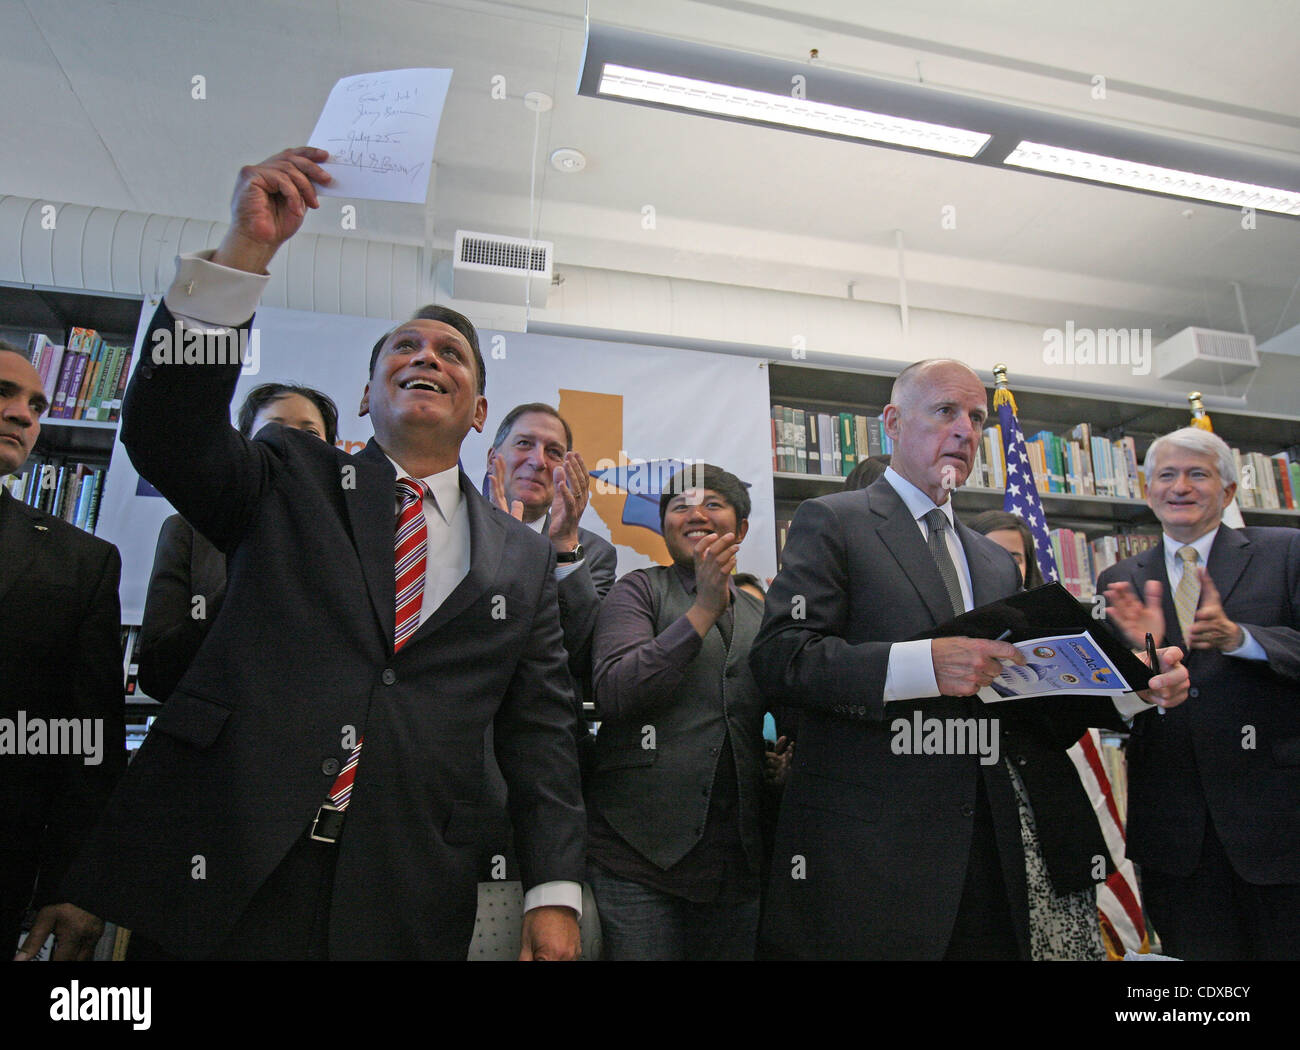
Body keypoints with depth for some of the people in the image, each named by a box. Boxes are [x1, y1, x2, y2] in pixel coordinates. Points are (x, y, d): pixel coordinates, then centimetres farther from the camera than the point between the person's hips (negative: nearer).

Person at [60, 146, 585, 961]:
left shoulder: (523, 559, 7)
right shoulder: (290, 481, 8)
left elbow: (541, 731, 5)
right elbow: (168, 434, -10)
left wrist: (555, 893, -3)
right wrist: (245, 252, -17)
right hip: (216, 872, 0)